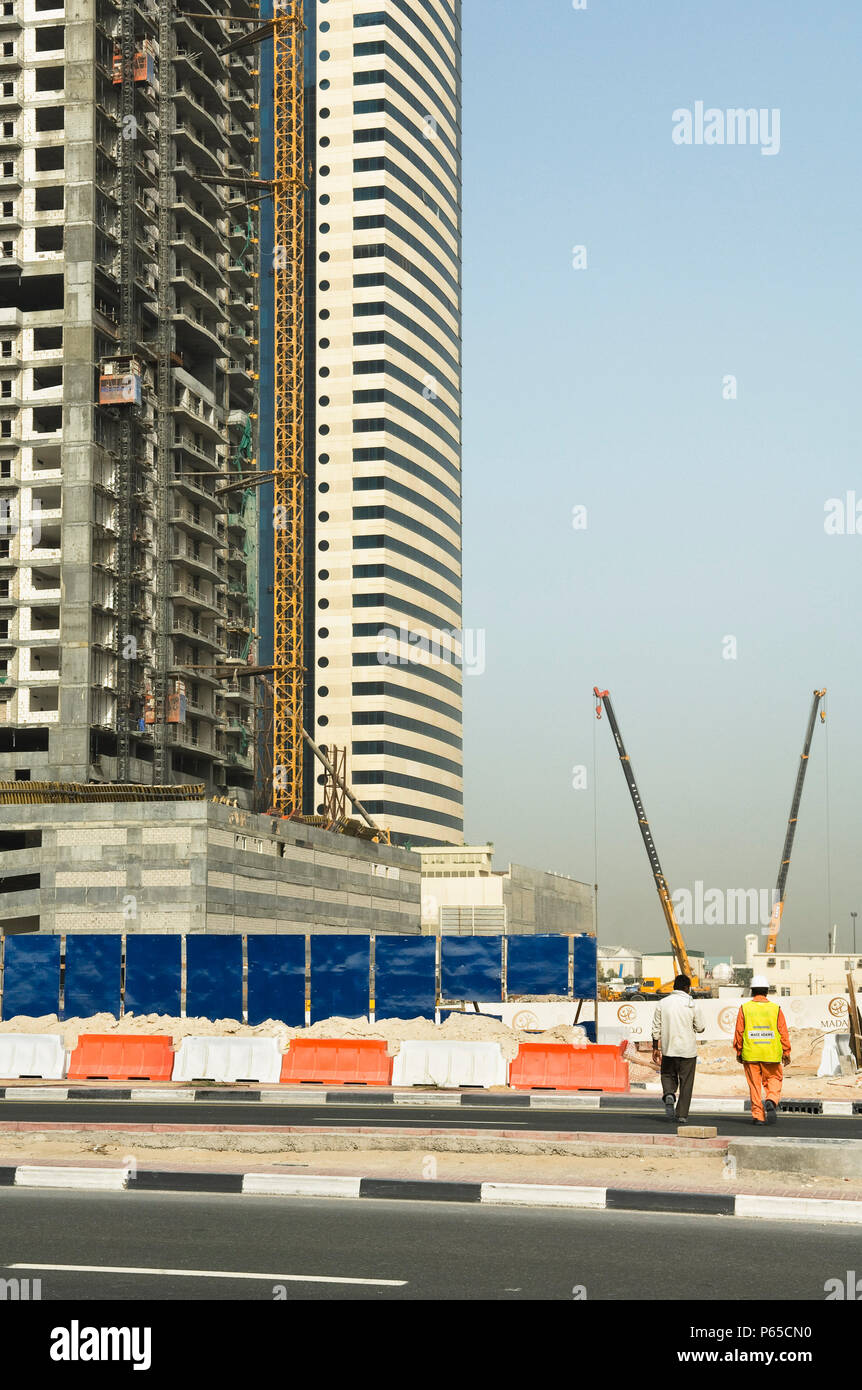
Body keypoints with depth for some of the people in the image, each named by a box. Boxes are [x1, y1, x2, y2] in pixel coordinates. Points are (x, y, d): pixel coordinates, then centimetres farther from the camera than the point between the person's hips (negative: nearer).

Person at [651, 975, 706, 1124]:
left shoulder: (662, 1003, 0)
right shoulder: (693, 1004, -7)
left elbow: (656, 1028, 2)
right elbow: (700, 1028, -4)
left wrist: (655, 1048, 10)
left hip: (668, 1049, 2)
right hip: (688, 1050, -2)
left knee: (668, 1075, 20)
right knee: (686, 1083, 7)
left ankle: (669, 1095, -9)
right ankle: (682, 1115, 5)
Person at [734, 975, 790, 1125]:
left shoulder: (745, 1008, -1)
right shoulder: (775, 1009, -1)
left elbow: (739, 1032, 0)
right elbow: (783, 1033, 0)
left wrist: (739, 1051, 11)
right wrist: (786, 1052, 9)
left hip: (750, 1055, 0)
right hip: (771, 1054, 0)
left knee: (755, 1085, 7)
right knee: (774, 1079, 15)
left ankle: (758, 1115, 6)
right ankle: (771, 1101, -11)